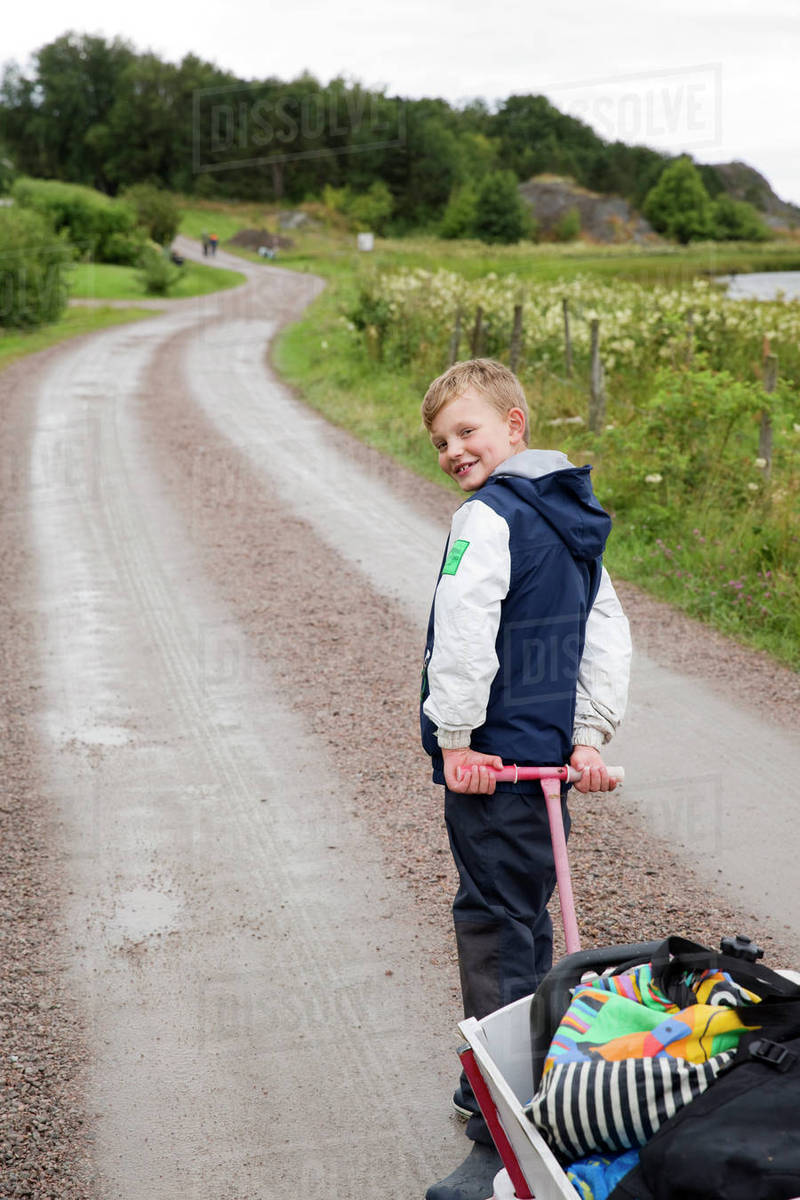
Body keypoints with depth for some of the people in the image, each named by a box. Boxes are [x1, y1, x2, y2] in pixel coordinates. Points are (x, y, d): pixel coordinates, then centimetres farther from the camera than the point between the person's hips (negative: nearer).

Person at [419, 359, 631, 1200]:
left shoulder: (488, 518, -14)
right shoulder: (574, 520, 14)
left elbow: (465, 634, -23)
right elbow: (608, 634, 12)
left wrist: (454, 736, -15)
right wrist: (590, 734, 9)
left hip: (490, 760, -9)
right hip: (549, 755, 9)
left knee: (495, 932, -4)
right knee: (525, 920, 20)